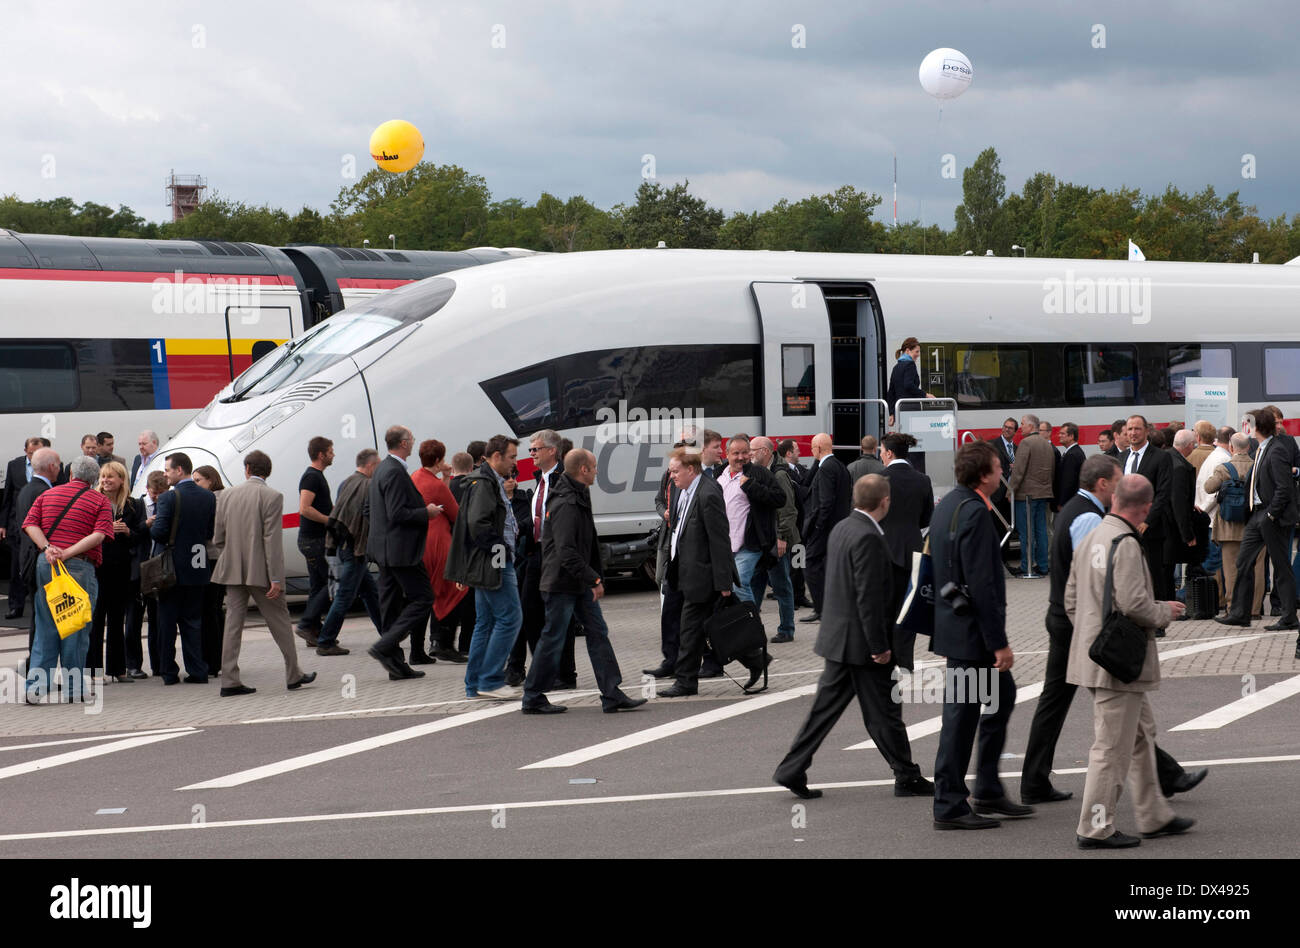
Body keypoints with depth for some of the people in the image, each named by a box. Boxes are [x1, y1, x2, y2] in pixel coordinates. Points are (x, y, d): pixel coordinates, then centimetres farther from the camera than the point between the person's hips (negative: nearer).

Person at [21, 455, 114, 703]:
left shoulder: (48, 494, 14)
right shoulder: (100, 501, 4)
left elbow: (30, 524, 1)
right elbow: (99, 535, -12)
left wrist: (48, 548, -10)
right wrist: (68, 553, -16)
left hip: (45, 563, 3)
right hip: (81, 567, -3)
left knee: (45, 628, 8)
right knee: (76, 630, 5)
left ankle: (35, 685, 0)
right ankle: (73, 688, 9)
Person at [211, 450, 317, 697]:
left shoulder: (228, 496, 6)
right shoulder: (272, 497, -9)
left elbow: (218, 539, 8)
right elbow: (272, 540, -15)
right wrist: (276, 579, -14)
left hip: (232, 572, 4)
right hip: (260, 572, -4)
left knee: (233, 623, 5)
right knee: (279, 621, 8)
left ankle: (230, 681, 2)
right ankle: (293, 675, 16)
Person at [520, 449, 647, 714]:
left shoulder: (578, 498, 12)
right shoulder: (566, 504, -21)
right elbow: (566, 552, -27)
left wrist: (594, 578, 17)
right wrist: (594, 579, -24)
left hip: (579, 583, 10)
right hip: (562, 583, -10)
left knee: (598, 633, 7)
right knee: (553, 639, -1)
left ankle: (612, 695, 8)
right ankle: (533, 698, 11)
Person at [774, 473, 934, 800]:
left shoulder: (841, 528, 8)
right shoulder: (867, 537, -20)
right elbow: (868, 597, -23)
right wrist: (880, 646, -18)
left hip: (838, 637, 9)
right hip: (862, 640, -9)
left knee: (826, 706, 11)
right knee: (883, 713, 3)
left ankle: (792, 770, 10)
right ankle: (907, 778, 14)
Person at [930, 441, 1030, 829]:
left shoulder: (948, 504, 11)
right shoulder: (974, 513, -20)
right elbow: (982, 584, -23)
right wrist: (999, 643, -20)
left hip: (953, 619, 10)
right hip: (970, 631, -10)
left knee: (1002, 694, 20)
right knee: (962, 713, -2)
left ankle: (988, 790, 25)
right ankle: (949, 806, 6)